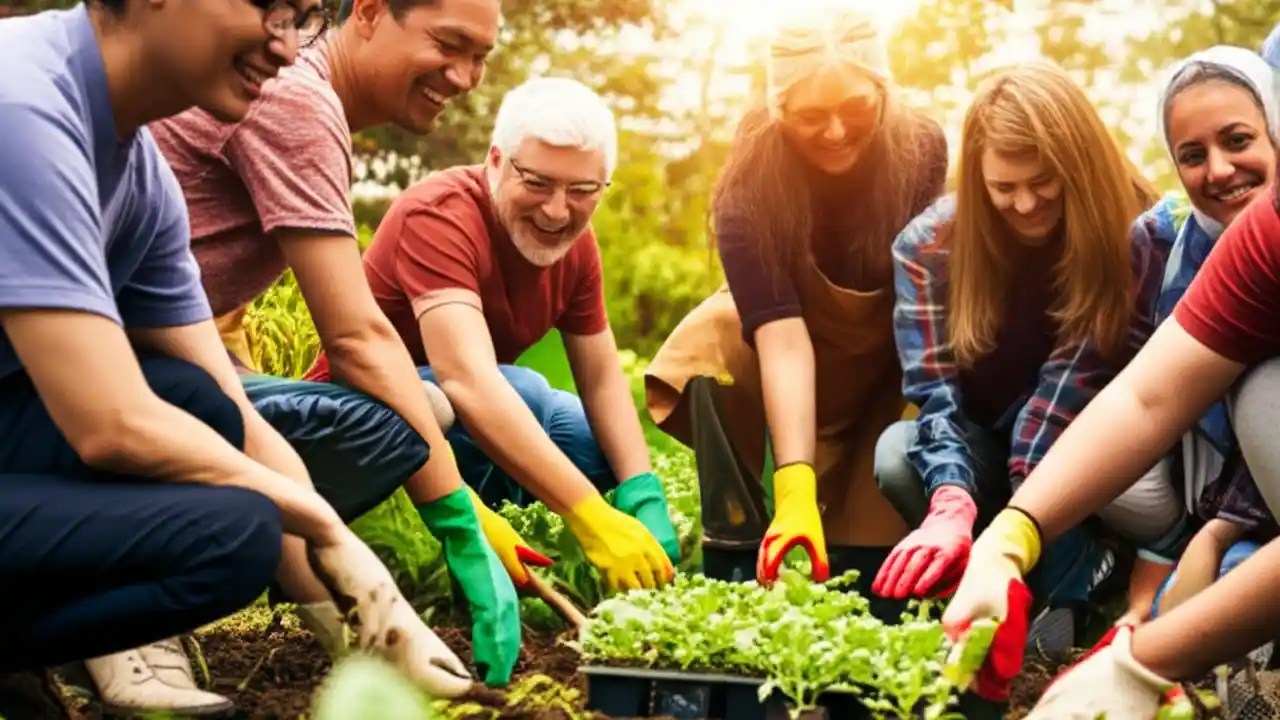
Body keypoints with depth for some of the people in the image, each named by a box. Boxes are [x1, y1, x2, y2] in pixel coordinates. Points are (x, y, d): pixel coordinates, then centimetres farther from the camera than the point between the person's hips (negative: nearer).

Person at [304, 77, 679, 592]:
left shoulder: (574, 241, -5)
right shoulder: (440, 214, -29)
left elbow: (602, 379, -2)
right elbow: (468, 381, -42)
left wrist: (643, 496, -20)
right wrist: (594, 518, -49)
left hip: (472, 416, 8)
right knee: (526, 393, -32)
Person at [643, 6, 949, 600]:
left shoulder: (921, 151, -26)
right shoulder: (749, 182, -31)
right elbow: (782, 336, -39)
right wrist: (796, 489, -50)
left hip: (889, 354, 0)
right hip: (785, 338, 0)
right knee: (714, 354, -30)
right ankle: (733, 570, -21)